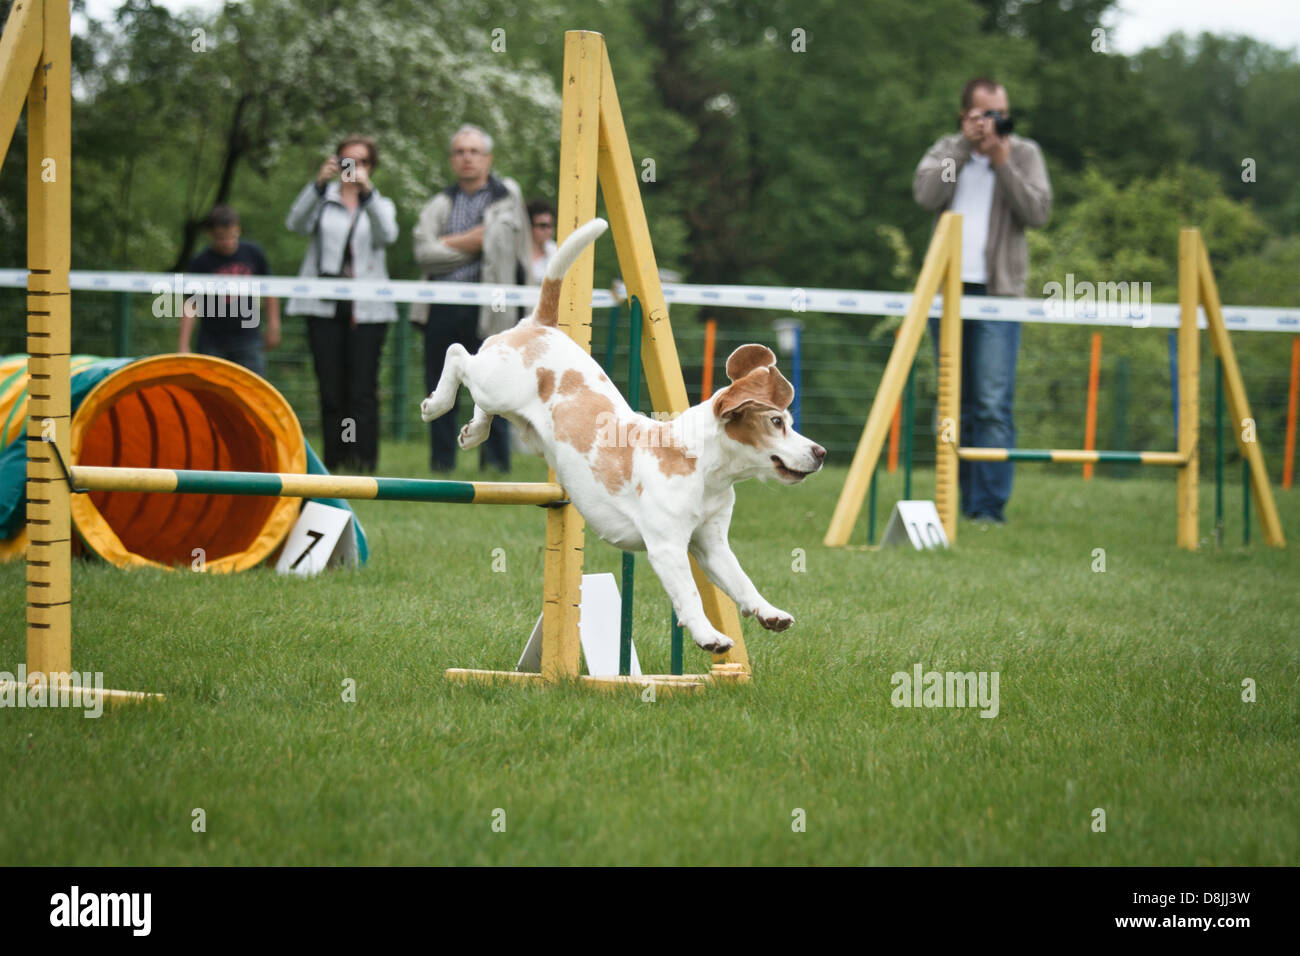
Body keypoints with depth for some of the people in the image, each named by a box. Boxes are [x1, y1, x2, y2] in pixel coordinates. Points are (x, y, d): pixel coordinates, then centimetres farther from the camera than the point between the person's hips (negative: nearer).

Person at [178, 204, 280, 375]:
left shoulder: (253, 253, -1)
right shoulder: (200, 263, -7)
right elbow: (190, 305, -8)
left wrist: (273, 324, 10)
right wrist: (183, 345, -13)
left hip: (247, 337, 1)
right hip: (212, 341, -1)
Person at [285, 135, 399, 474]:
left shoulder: (380, 205, 14)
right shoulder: (322, 201, 13)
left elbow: (387, 235, -9)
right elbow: (297, 223, -8)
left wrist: (367, 191, -23)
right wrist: (319, 184, -23)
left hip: (366, 309, -1)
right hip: (324, 306, 1)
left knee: (363, 391, -9)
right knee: (330, 390, -1)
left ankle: (363, 463, -12)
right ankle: (334, 462, 4)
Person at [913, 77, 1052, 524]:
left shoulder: (1024, 153, 8)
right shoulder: (946, 151, 12)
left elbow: (1037, 211, -6)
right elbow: (927, 195, -7)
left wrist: (1002, 162, -11)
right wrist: (965, 145, -9)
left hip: (997, 293, -3)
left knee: (993, 405, -12)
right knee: (955, 404, 7)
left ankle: (990, 507, -14)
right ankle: (963, 501, 13)